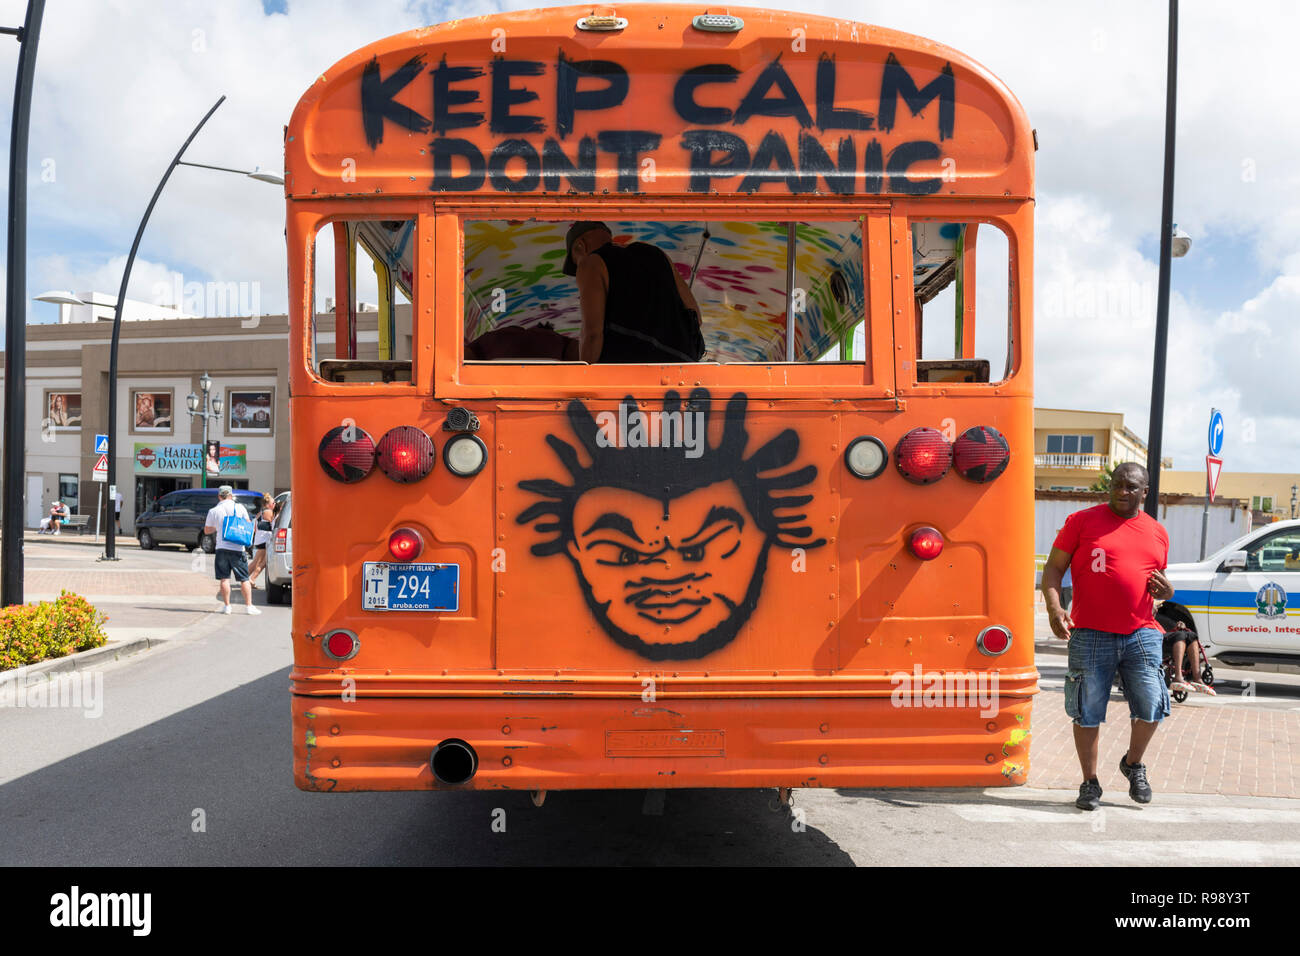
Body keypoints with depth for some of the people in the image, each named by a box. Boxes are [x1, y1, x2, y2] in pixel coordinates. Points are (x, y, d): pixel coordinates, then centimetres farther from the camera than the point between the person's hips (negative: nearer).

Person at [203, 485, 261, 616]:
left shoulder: (213, 511, 2)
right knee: (244, 579, 4)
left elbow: (206, 530, 12)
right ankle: (249, 606, 2)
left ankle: (226, 606, 3)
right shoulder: (239, 507, 0)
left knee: (224, 578, 4)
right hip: (238, 548, 0)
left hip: (222, 547, 0)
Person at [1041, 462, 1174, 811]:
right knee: (1087, 713, 2)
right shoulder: (1083, 521, 2)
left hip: (1141, 634, 3)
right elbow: (1053, 568, 0)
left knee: (1151, 706, -3)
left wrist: (1167, 591, 1)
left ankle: (1133, 763, 26)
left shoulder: (1157, 533, 14)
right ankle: (1090, 783, 19)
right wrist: (1054, 607, -16)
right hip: (1090, 635, -2)